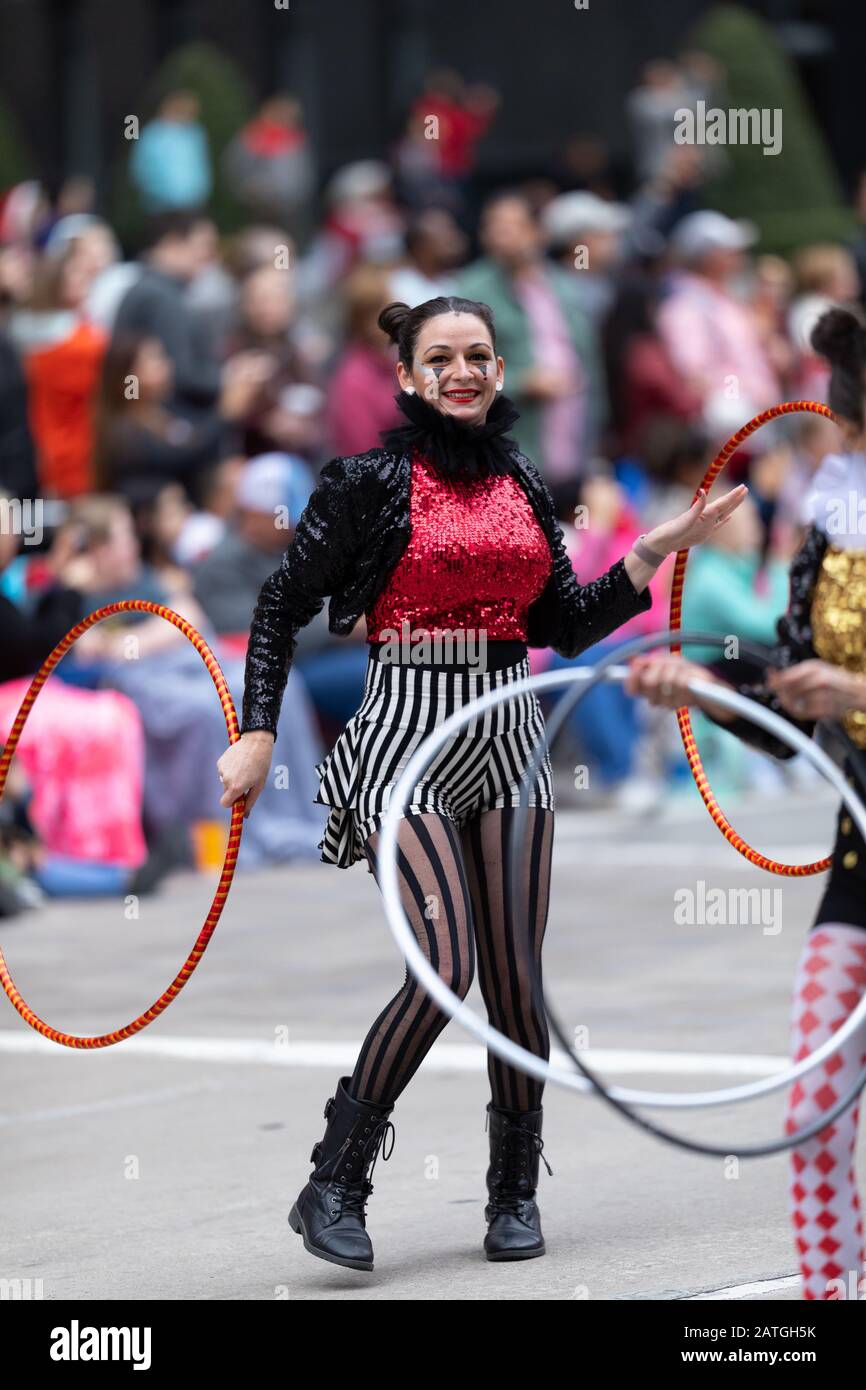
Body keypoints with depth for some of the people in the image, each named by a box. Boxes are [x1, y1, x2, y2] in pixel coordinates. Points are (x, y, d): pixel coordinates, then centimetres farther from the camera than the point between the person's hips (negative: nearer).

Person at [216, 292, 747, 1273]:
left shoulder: (522, 484, 12)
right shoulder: (371, 481, -3)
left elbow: (568, 626, 14)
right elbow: (282, 605, 0)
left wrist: (658, 549, 6)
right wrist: (257, 734, -5)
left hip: (506, 736, 5)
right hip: (408, 730, -5)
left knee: (516, 978, 4)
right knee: (447, 966, -17)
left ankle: (515, 1191, 19)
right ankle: (334, 1186, -6)